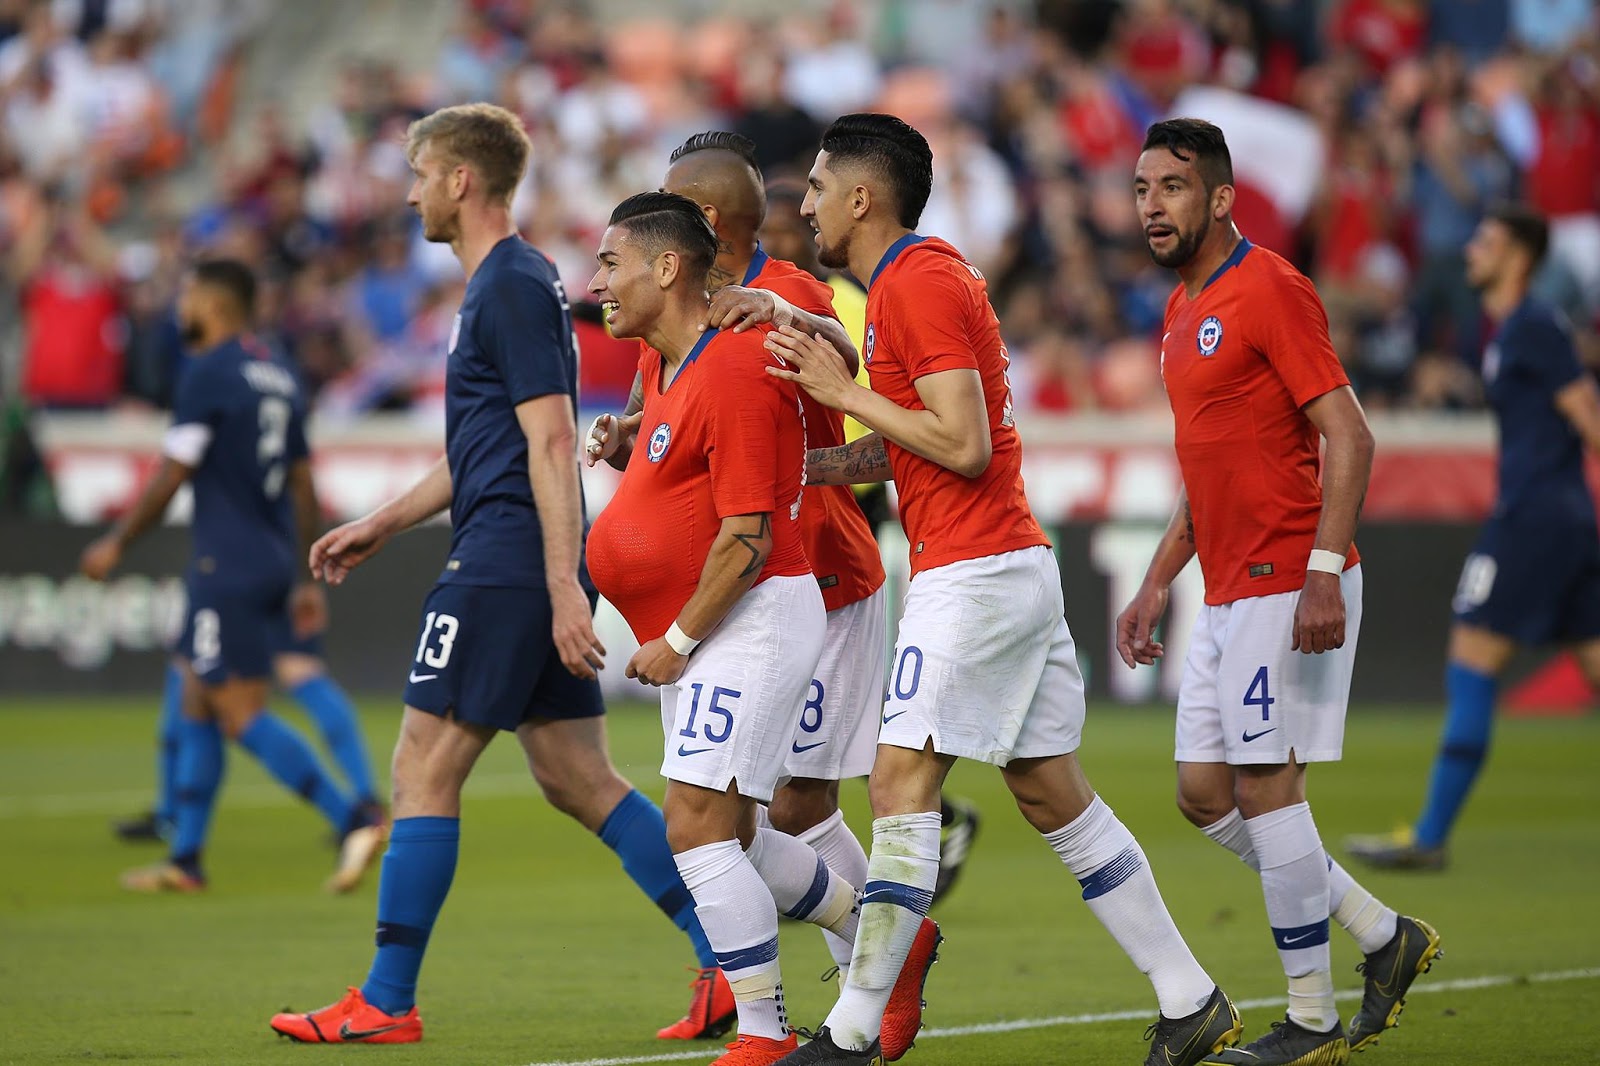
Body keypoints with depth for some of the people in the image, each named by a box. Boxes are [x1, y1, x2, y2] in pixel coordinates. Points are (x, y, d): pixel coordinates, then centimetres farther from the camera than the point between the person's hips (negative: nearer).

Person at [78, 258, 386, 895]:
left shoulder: (210, 374, -11)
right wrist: (307, 579, 20)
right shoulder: (278, 374, 15)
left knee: (242, 716, -10)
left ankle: (353, 822, -21)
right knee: (197, 705, 14)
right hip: (273, 561, 9)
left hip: (228, 567, -9)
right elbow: (303, 485, 17)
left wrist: (116, 544, 1)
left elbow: (170, 478, -11)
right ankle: (185, 860, 16)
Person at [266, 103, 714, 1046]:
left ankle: (387, 1002, -1)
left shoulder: (514, 287, -12)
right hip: (514, 569, 10)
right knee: (579, 781, 8)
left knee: (425, 768, -5)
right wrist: (382, 525, 32)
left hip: (504, 569, -10)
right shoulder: (506, 283, 20)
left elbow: (553, 444, -19)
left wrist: (565, 589, -23)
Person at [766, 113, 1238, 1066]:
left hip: (973, 575, -10)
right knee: (1053, 796, 10)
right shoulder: (920, 276, 18)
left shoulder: (918, 283, -14)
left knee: (903, 785, -10)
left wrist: (845, 391, -13)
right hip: (1017, 566, 10)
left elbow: (964, 445, -20)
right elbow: (907, 447, 22)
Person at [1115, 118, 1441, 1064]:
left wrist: (1323, 571, -25)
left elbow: (1349, 438, -17)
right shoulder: (1184, 310, 17)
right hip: (1229, 595, 10)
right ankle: (1385, 937, 19)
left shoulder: (1269, 291, -12)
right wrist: (1158, 583, 21)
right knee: (1205, 793, 9)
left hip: (1289, 586, -10)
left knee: (1265, 788, -7)